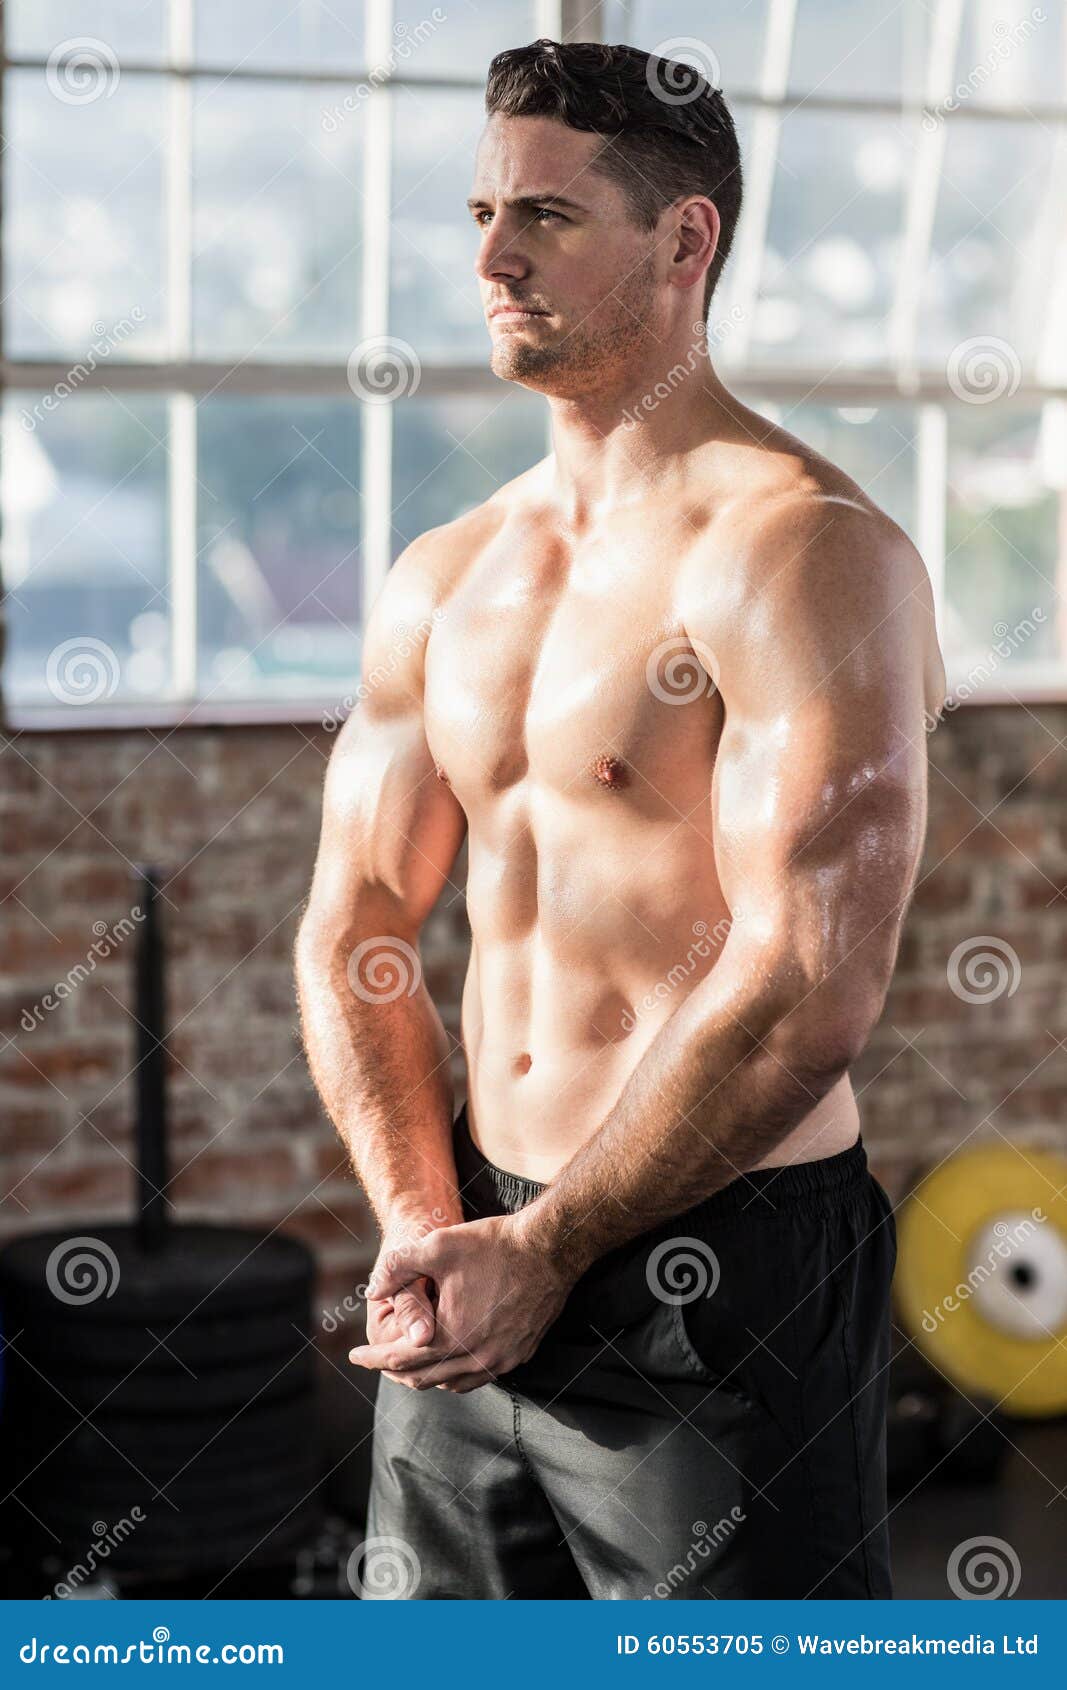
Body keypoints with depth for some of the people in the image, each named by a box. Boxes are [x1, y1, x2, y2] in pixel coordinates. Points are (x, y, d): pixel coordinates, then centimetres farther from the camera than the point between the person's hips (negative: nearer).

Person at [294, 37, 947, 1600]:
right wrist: (421, 1225, -4)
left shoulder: (802, 553, -13)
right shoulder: (442, 579, 10)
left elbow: (810, 995, -20)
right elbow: (354, 932, 12)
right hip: (477, 1270, 7)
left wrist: (540, 1254, -15)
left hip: (720, 1275, -7)